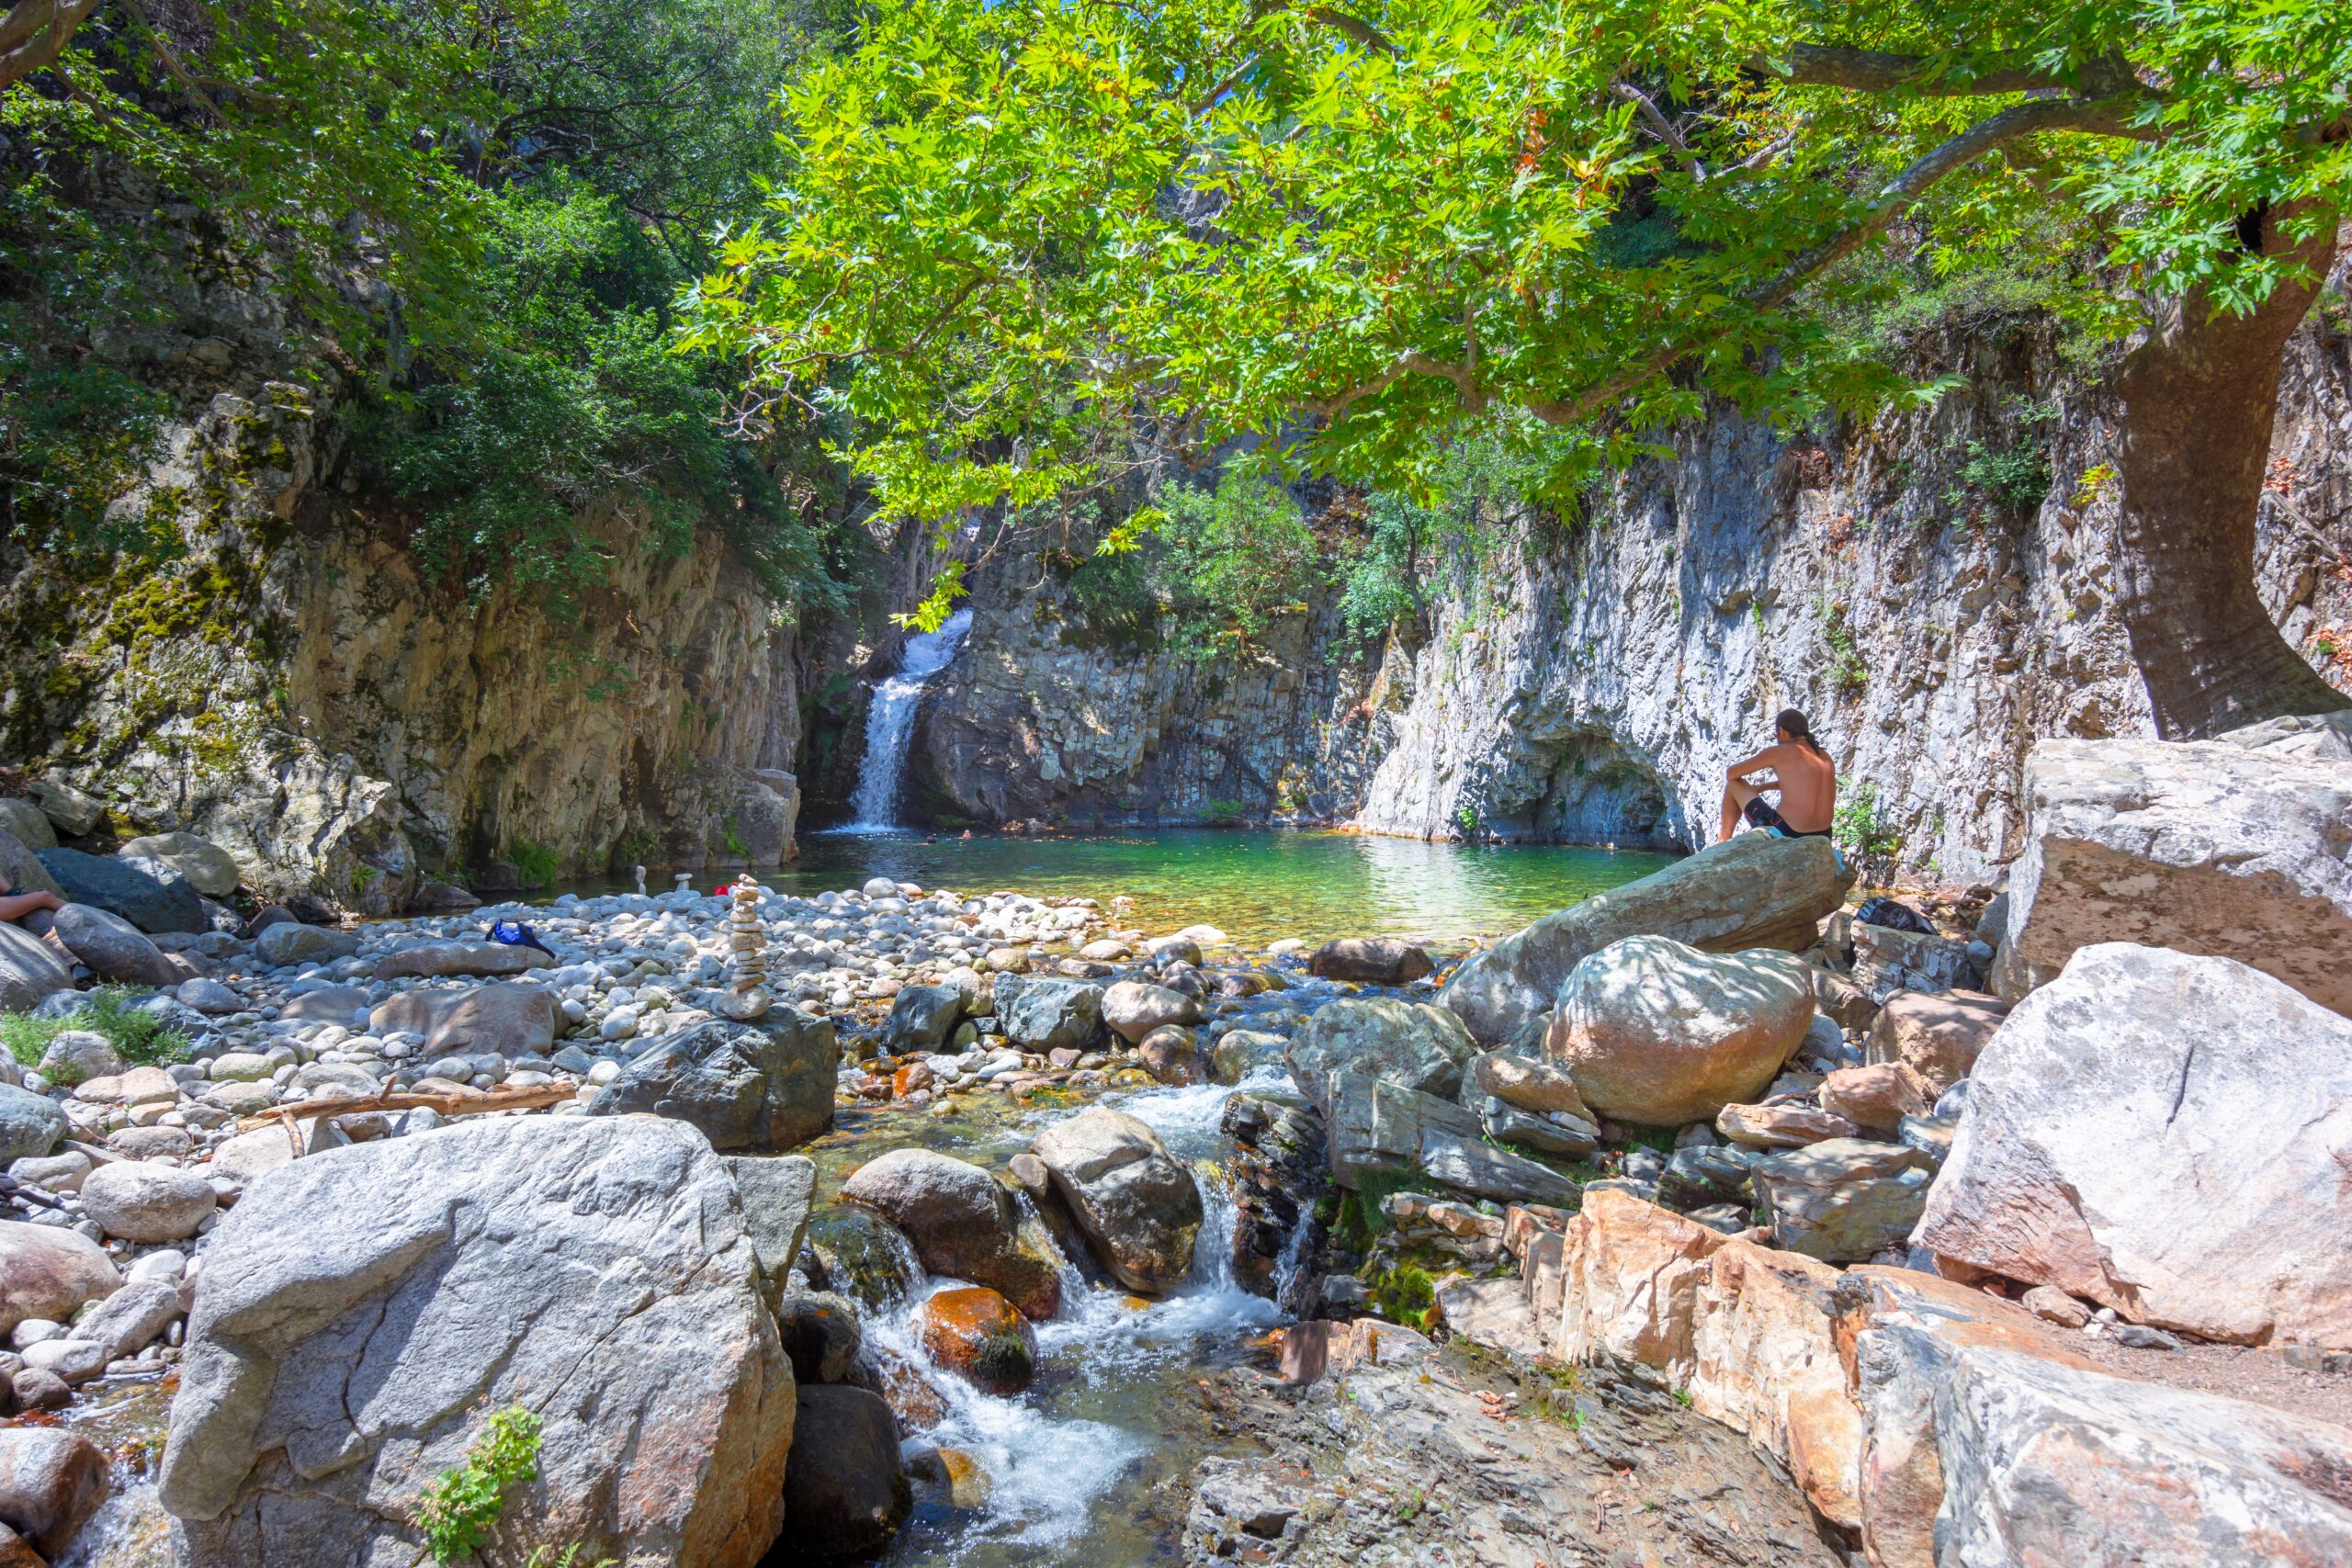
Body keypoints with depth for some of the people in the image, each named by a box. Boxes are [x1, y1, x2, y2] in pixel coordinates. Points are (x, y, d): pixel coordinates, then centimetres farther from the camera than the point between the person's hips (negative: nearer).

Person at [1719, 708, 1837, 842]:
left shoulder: (1778, 752, -6)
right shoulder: (1825, 757, 11)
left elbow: (1730, 773, 3)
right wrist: (1763, 787, 35)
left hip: (1785, 834, -6)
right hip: (1821, 839, 6)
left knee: (1734, 784, 14)